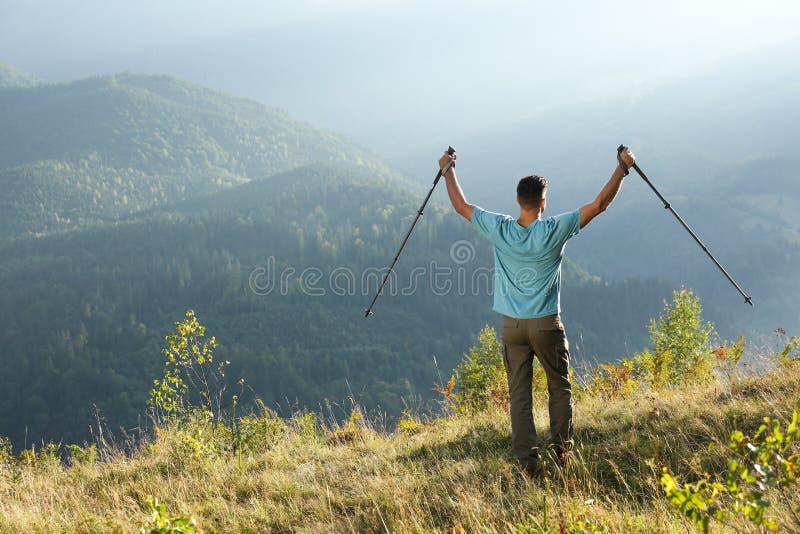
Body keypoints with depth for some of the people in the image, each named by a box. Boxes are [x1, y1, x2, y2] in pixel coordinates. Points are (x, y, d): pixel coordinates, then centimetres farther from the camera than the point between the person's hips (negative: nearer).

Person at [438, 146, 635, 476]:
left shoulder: (499, 229, -6)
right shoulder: (554, 231, -12)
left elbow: (461, 206, 8)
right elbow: (600, 204, -8)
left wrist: (448, 170, 22)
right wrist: (622, 168, 1)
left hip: (510, 325, 2)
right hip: (546, 324, -2)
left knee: (519, 394, 6)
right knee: (560, 388, 16)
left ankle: (527, 460, 3)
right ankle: (561, 451, 19)